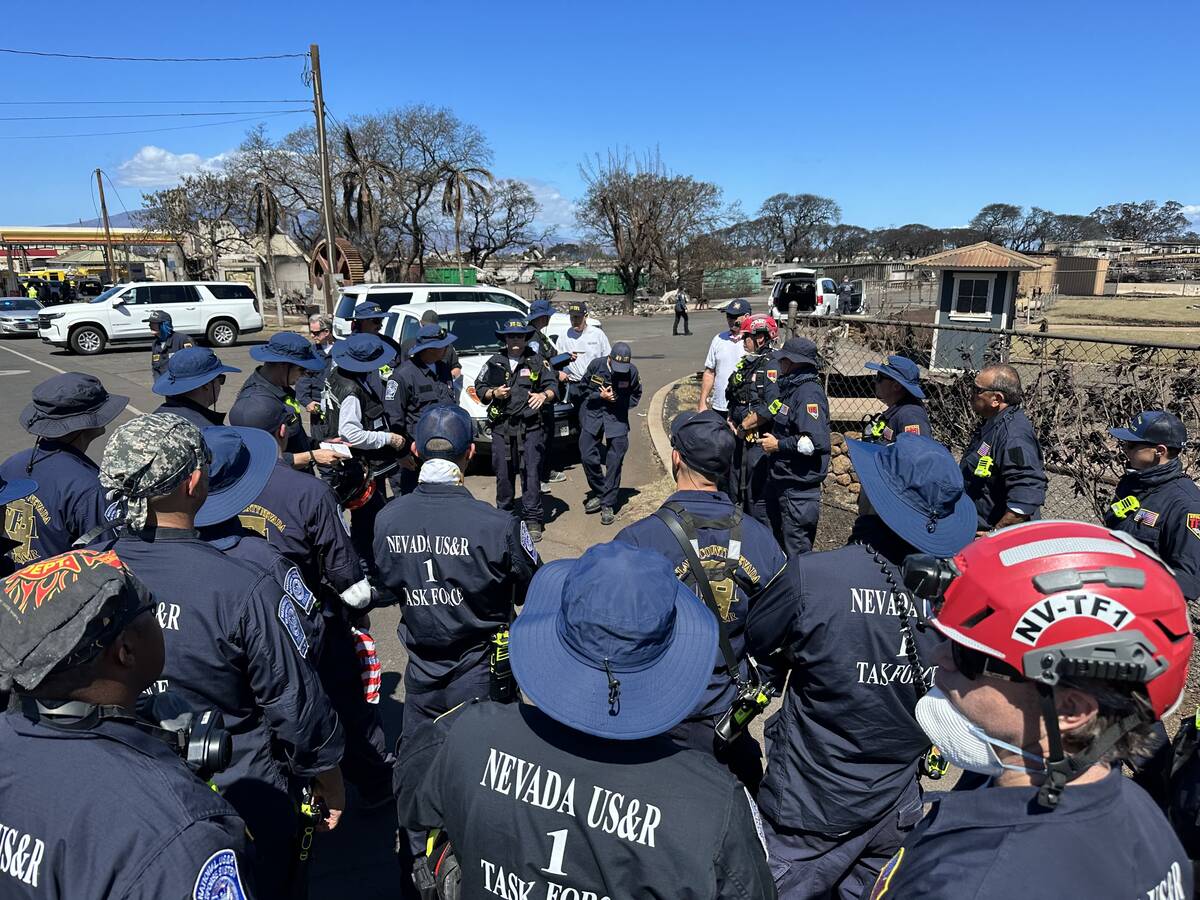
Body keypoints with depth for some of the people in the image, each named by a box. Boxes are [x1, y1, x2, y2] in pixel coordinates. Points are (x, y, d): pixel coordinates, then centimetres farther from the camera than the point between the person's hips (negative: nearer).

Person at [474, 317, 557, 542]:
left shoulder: (538, 361, 8)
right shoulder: (494, 363, 12)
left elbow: (553, 387, 5)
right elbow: (479, 388, 16)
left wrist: (544, 395, -17)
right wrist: (494, 393, -5)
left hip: (530, 426, -2)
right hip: (501, 426, 2)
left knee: (531, 472, -4)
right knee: (503, 473, 6)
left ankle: (532, 519, 3)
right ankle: (505, 515, 20)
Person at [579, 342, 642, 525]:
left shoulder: (632, 371, -7)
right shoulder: (596, 365, -8)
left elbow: (635, 396, 6)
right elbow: (583, 388, 3)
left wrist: (617, 400, -12)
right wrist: (601, 396, -14)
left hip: (617, 418, -1)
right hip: (592, 414, 1)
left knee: (614, 462, -4)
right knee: (588, 457, -5)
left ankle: (608, 504, 7)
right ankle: (599, 493, 18)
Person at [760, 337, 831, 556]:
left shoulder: (809, 393, -21)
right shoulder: (787, 387, 9)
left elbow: (815, 442, -30)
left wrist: (778, 445, -20)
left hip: (799, 486, -10)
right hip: (778, 478, 10)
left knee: (796, 549, 1)